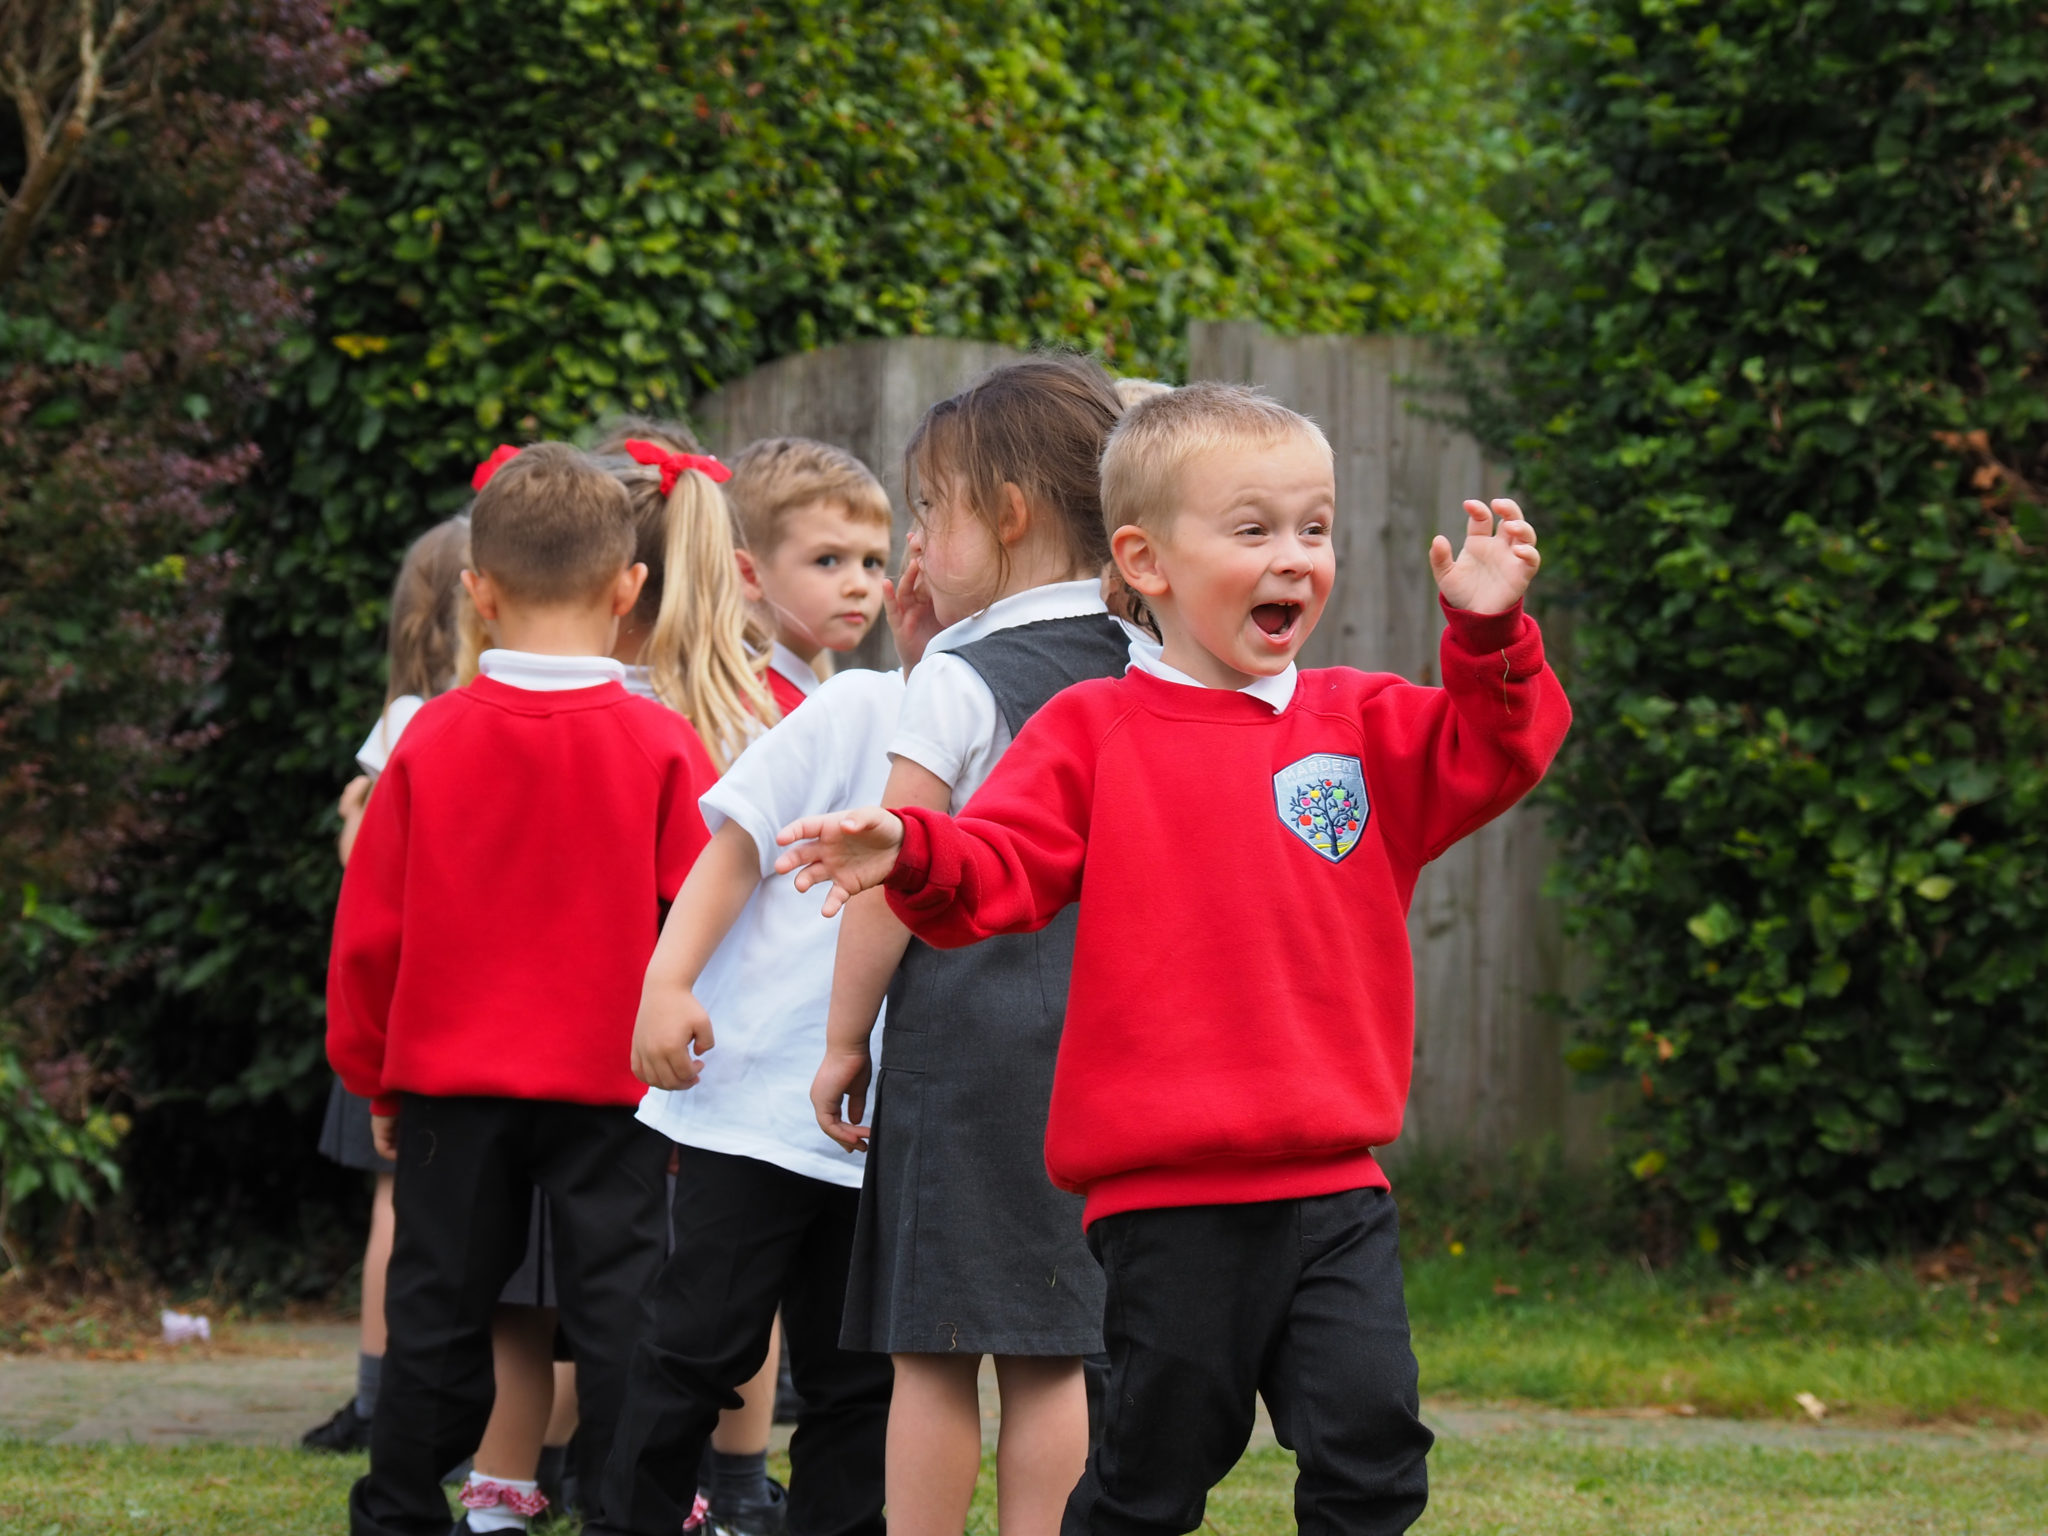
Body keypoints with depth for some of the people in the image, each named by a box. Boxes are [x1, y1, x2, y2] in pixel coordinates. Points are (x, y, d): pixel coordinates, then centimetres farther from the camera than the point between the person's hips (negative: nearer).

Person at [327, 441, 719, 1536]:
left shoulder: (433, 740, -4)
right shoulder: (659, 747, -9)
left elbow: (370, 924, 1)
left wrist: (372, 1075, 13)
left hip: (450, 1076, 2)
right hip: (612, 1079, -2)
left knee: (440, 1302, 10)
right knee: (615, 1302, 2)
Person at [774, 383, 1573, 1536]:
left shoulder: (1367, 725, 11)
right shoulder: (1094, 734, 1)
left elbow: (1494, 757, 3)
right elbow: (1003, 869, -6)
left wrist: (1491, 637, -14)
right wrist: (912, 855, -28)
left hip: (1333, 1188, 3)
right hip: (1168, 1192, -3)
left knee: (1371, 1442, -5)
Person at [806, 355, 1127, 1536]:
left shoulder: (962, 682, -9)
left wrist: (845, 1038, 1)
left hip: (962, 1044, -6)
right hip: (1102, 1048, 6)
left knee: (933, 1349, -1)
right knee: (1053, 1351, 6)